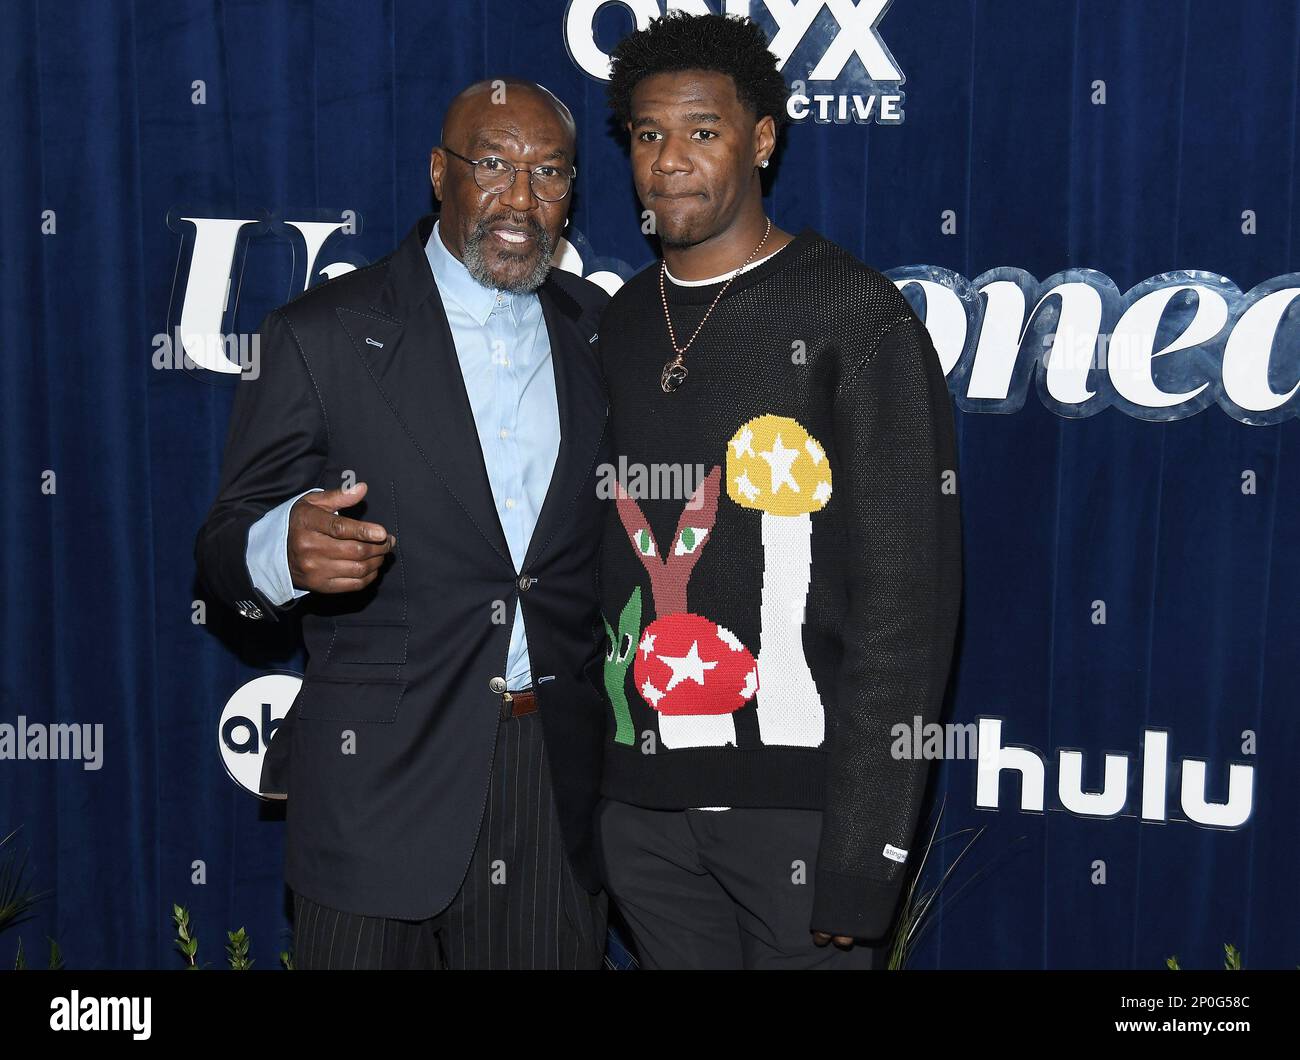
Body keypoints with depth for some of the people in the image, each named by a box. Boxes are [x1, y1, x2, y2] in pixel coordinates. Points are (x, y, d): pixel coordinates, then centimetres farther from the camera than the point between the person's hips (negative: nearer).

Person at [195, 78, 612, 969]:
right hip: (381, 785, -3)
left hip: (563, 783, 3)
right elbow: (225, 549, -5)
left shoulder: (602, 331, 7)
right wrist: (285, 550, -28)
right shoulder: (321, 335, -5)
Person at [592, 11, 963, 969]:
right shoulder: (618, 327, 10)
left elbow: (907, 594, -11)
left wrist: (864, 852, -15)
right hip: (640, 798, 5)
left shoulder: (857, 316, -7)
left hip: (799, 799, -5)